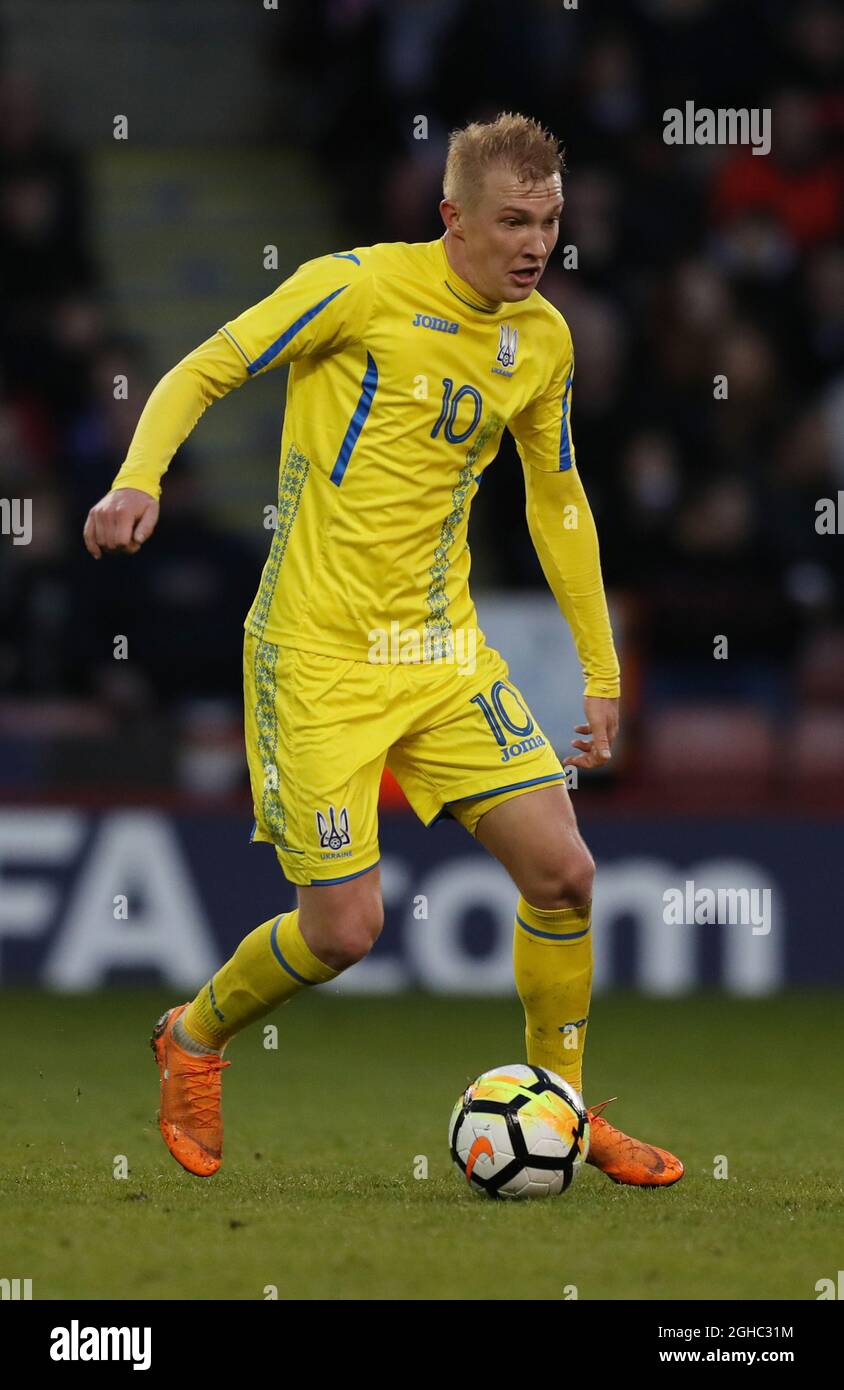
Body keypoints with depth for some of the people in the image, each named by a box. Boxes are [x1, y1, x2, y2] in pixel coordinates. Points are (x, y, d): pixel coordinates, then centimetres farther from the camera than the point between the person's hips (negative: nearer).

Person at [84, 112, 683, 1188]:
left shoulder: (542, 341, 8)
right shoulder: (363, 286, -11)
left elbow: (557, 501, 20)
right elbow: (202, 372, -6)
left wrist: (601, 670, 19)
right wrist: (139, 479, -24)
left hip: (445, 653, 6)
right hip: (318, 657, -5)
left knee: (562, 867, -7)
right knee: (345, 930, -8)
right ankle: (191, 1040, 22)